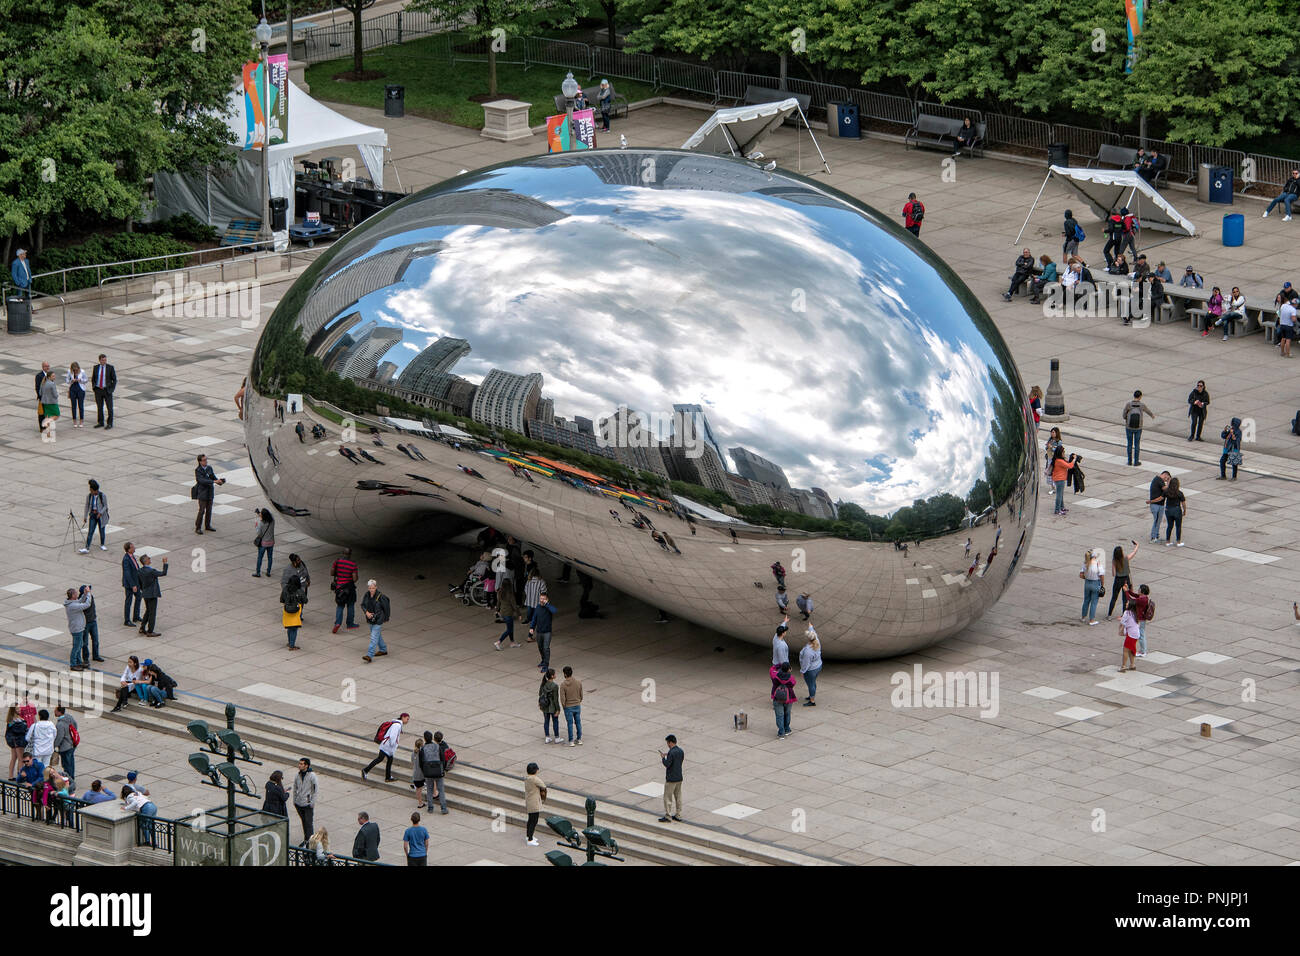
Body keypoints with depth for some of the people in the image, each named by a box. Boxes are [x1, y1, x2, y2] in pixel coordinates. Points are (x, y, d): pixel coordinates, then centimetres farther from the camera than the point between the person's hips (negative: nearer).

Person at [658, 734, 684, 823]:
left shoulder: (671, 753, -22)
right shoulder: (680, 751, 4)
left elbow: (667, 764, -22)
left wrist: (663, 757, -5)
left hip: (671, 779, -8)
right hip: (679, 777, 8)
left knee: (667, 798, 1)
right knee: (678, 797, 14)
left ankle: (667, 816, 3)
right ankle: (678, 815, 19)